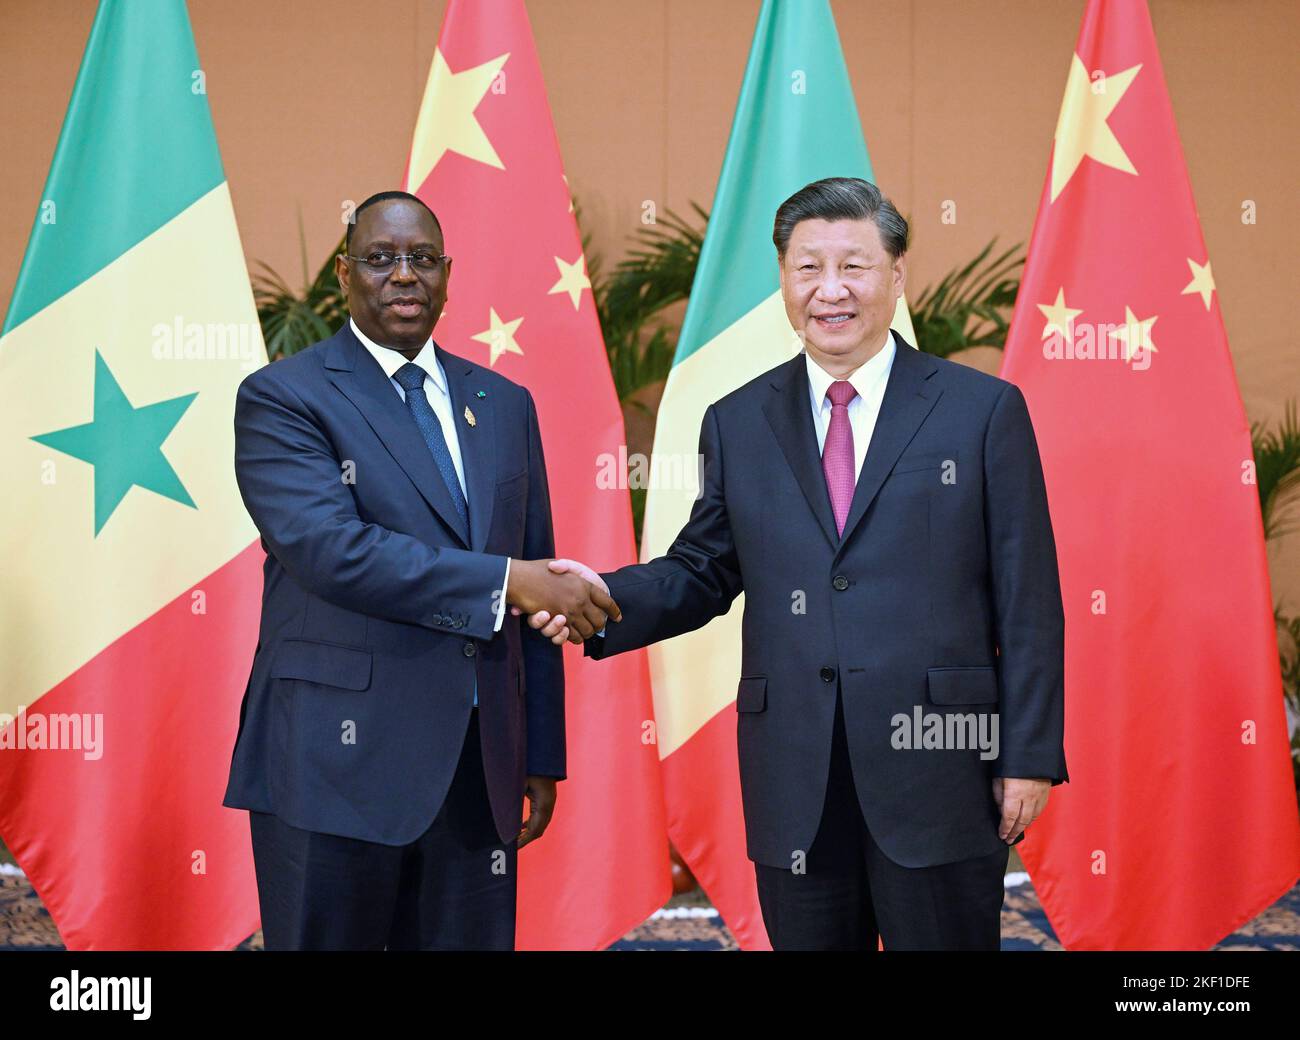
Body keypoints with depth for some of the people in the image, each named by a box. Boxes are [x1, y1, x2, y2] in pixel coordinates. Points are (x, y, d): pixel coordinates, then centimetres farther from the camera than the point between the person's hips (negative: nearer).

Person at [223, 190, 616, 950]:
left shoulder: (505, 405, 14)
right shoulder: (282, 398, -2)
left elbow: (538, 586, 14)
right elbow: (330, 548, -18)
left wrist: (543, 758, 11)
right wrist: (508, 580, -21)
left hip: (480, 770, 4)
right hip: (338, 766, -4)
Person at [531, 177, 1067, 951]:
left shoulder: (984, 410, 1)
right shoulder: (738, 423, 10)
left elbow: (1028, 600, -1)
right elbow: (702, 573, 13)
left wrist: (1030, 757, -6)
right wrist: (607, 597, -7)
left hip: (940, 771, -2)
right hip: (795, 789, 3)